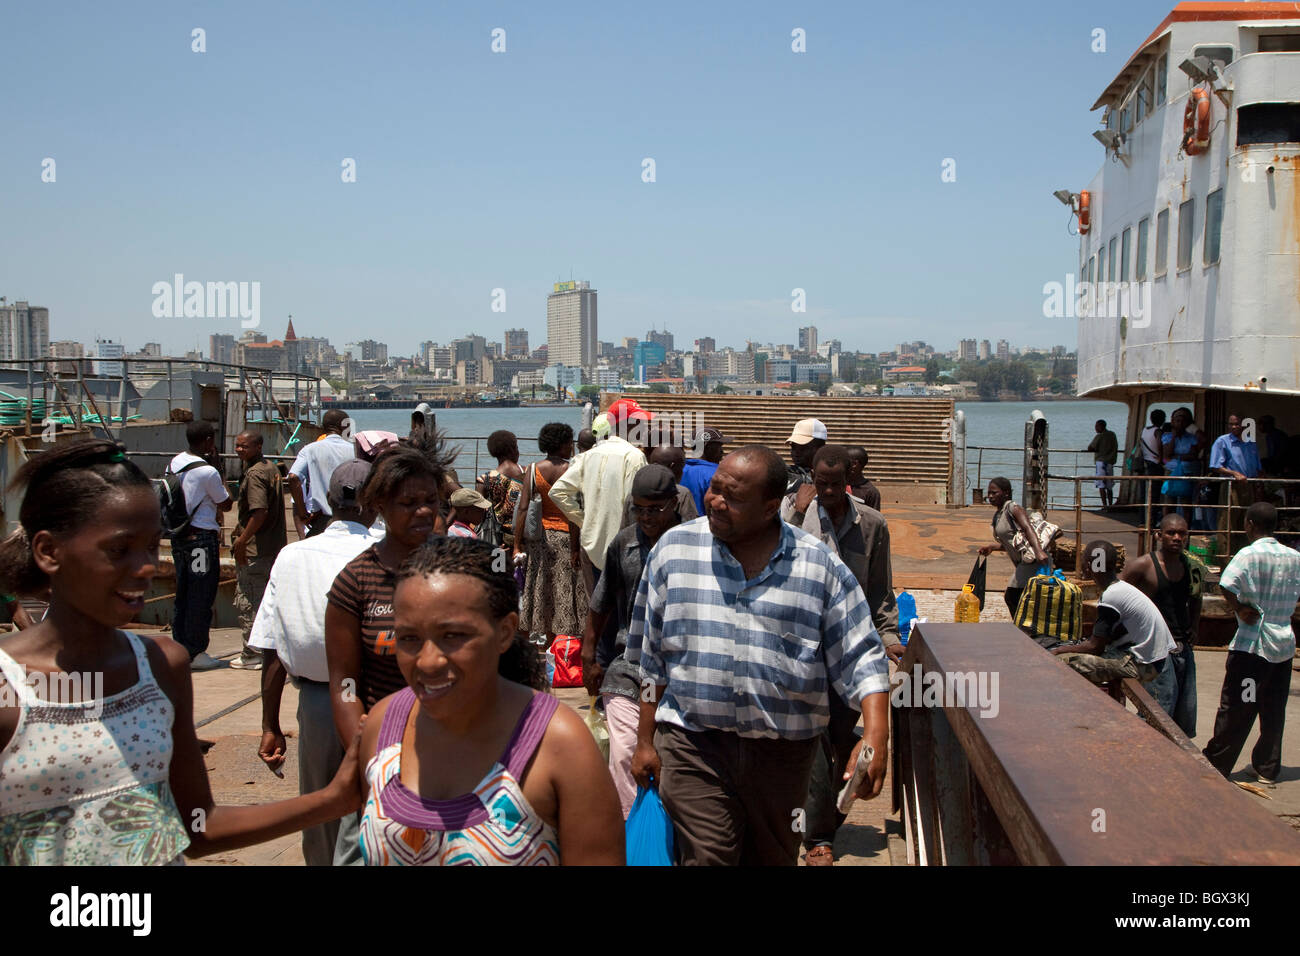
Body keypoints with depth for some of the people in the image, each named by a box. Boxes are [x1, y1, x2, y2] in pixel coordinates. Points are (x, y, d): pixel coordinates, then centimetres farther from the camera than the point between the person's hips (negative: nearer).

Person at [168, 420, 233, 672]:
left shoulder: (174, 463, 6)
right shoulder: (208, 472, -17)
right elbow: (226, 504, -5)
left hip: (179, 535, 8)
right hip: (202, 538, -8)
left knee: (182, 594, 15)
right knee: (201, 596, 0)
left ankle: (180, 649, 21)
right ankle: (195, 653, 6)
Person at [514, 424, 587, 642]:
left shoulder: (533, 470, -1)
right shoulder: (570, 470, -9)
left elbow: (523, 509, -6)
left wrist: (517, 544, -3)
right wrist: (575, 547, -11)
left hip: (539, 537, 3)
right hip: (564, 536, -3)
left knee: (543, 589, 12)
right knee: (564, 590, 6)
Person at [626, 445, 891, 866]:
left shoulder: (820, 565, -3)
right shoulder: (674, 548, 0)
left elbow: (861, 659, -3)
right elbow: (651, 659, 6)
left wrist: (876, 737, -16)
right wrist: (646, 741, 6)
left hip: (784, 752, 1)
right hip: (693, 745, -1)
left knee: (774, 857, 17)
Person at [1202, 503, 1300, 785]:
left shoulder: (1249, 555, -14)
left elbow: (1226, 584, -30)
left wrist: (1240, 608, -15)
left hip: (1252, 644, -5)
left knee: (1235, 710, 3)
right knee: (1274, 711, 14)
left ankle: (1215, 765, 11)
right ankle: (1267, 769, 22)